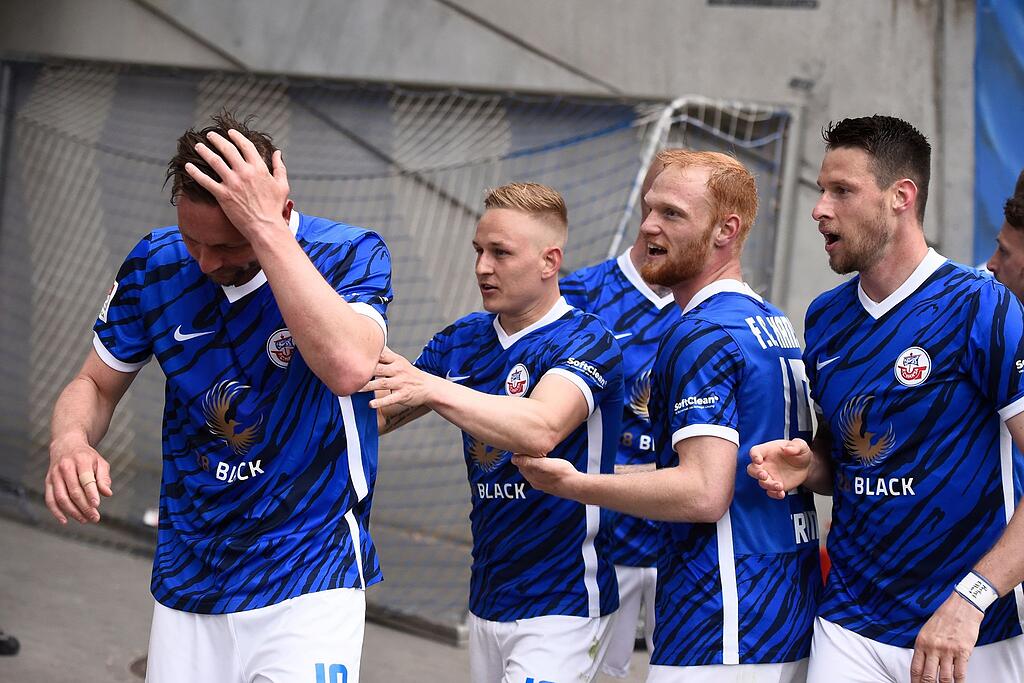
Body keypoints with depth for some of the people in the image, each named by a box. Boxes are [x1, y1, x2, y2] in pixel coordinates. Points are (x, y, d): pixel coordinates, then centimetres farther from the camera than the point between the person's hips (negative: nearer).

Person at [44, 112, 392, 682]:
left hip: (309, 578, -4)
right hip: (186, 584, 4)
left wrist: (267, 230, -32)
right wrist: (71, 443, -13)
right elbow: (97, 384, 11)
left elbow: (350, 368, -33)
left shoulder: (350, 255, -13)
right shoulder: (154, 265, -2)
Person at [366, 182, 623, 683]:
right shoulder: (462, 340, 8)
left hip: (561, 604, -6)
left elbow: (540, 430, -32)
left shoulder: (584, 341, -13)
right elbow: (376, 417, 5)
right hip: (485, 598, 7)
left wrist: (431, 388, -41)